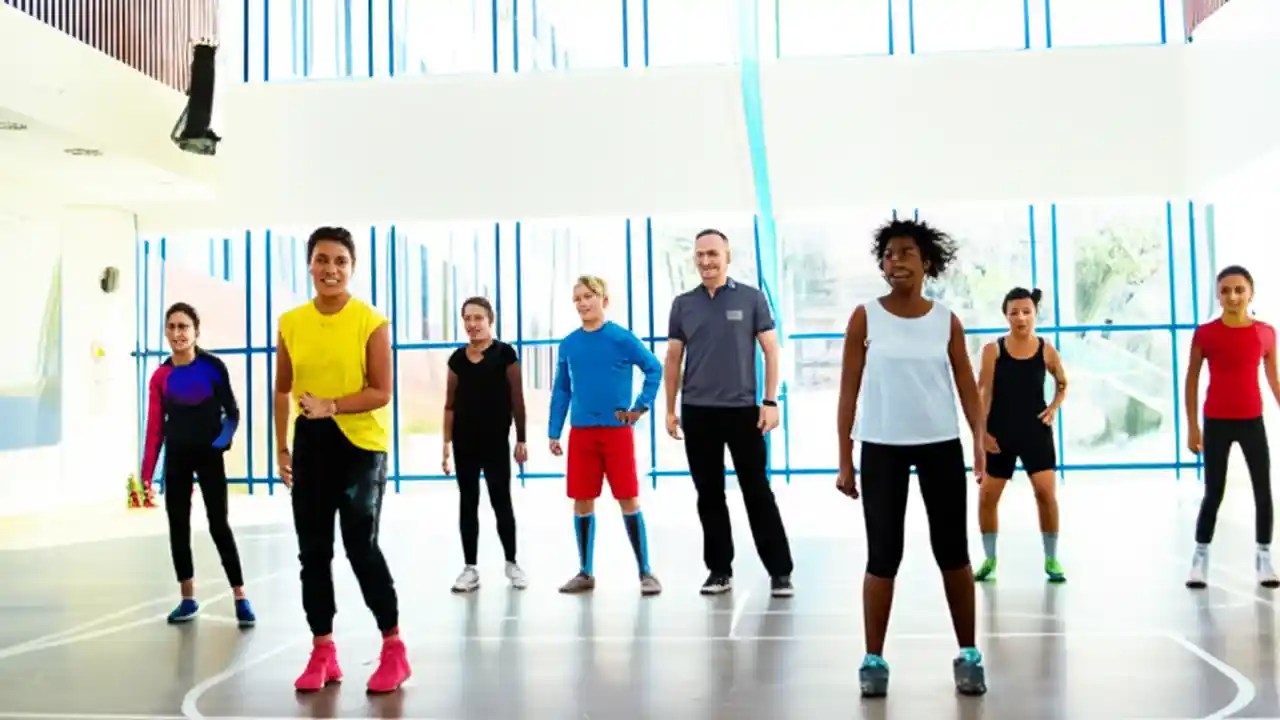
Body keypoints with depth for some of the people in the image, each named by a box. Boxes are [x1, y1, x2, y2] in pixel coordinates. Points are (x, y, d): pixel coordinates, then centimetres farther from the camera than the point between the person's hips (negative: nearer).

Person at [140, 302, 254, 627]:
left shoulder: (213, 367, -10)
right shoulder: (160, 377, -2)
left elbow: (232, 411, -2)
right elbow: (155, 428, 0)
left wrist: (224, 438, -19)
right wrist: (147, 473, -3)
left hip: (209, 454, -3)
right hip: (176, 457, 3)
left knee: (219, 524, -4)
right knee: (178, 525, 7)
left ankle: (241, 599, 2)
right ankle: (188, 598, 18)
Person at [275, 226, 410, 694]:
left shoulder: (371, 322, -9)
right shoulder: (290, 323, 4)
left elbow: (382, 393, -11)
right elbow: (283, 391, 13)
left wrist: (330, 406, -23)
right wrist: (281, 448, 11)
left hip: (360, 443, -5)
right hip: (311, 443, 5)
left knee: (361, 547, -6)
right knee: (313, 550, 8)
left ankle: (394, 650, 9)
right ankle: (323, 653, 20)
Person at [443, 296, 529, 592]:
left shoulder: (505, 353, -3)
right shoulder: (457, 358, 6)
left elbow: (517, 400, -3)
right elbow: (450, 404, 8)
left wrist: (521, 439, -5)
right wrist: (447, 443, 3)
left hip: (496, 440, -3)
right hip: (465, 441, 3)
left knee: (501, 501, 4)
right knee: (468, 502, 8)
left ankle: (512, 563, 18)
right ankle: (470, 567, 15)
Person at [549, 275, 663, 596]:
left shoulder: (622, 338, -6)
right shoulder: (568, 345, 6)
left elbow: (654, 368, 0)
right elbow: (561, 391, 11)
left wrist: (641, 406, -7)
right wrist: (554, 432, 7)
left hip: (616, 430, -3)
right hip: (581, 432, 4)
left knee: (629, 500, -1)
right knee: (582, 502, 8)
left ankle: (645, 572, 9)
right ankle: (585, 573, 20)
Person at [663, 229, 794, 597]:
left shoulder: (752, 298, 0)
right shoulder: (683, 304, 7)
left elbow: (771, 351, 0)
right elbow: (673, 359, 11)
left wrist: (770, 401, -8)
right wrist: (670, 409, 7)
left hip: (743, 410, -2)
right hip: (697, 413, 3)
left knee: (758, 493, 1)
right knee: (709, 495, 8)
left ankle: (780, 571, 8)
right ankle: (720, 570, 18)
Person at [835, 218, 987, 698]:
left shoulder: (946, 320, 4)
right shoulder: (865, 317, -1)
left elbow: (966, 385, 4)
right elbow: (849, 389, 0)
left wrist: (979, 439, -12)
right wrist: (844, 459, -3)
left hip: (941, 446, 2)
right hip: (882, 448, -1)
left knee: (953, 551, 8)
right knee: (883, 555, 2)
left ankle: (968, 655, 21)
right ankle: (873, 660, 12)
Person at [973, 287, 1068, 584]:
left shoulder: (1046, 350, -1)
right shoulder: (993, 350, -4)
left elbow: (1063, 384, 16)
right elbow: (983, 392, -5)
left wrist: (1053, 408, 0)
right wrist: (981, 431, -11)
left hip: (1036, 430, 0)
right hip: (1000, 432, 0)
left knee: (1046, 493, -10)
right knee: (986, 497, 3)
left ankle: (1051, 560, 7)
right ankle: (989, 559, 20)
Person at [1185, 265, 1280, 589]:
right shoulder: (1205, 333, -4)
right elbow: (1192, 379, 0)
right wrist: (1192, 426, -2)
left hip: (1252, 422, 2)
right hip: (1216, 423, -2)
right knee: (1213, 493, 2)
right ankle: (1200, 559, 11)